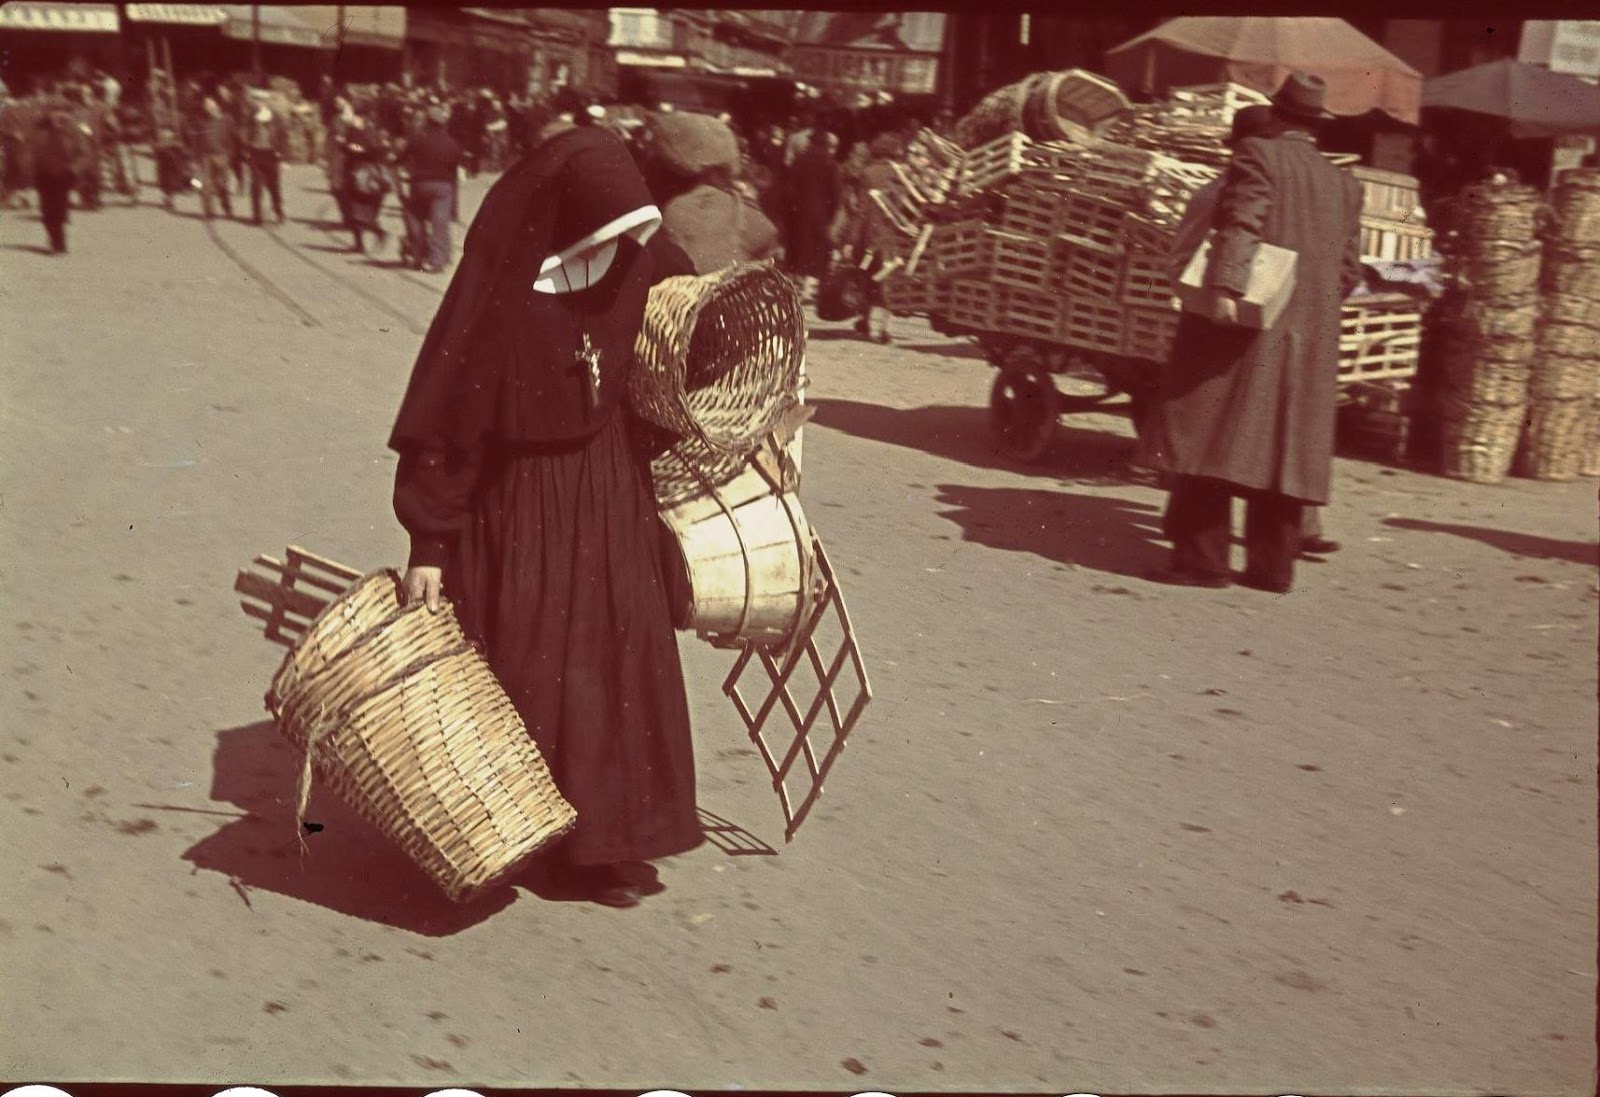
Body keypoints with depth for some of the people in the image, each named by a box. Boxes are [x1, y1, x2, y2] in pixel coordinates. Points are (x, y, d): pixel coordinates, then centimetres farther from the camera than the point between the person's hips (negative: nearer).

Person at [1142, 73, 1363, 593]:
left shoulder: (1257, 155, -3)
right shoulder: (1345, 184, 14)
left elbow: (1241, 223, -19)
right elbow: (1349, 269, 13)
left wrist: (1223, 287, -28)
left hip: (1243, 326, -6)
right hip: (1307, 339, 6)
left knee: (1210, 437, -2)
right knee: (1280, 445, 9)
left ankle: (1201, 559, -4)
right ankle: (1272, 566, 12)